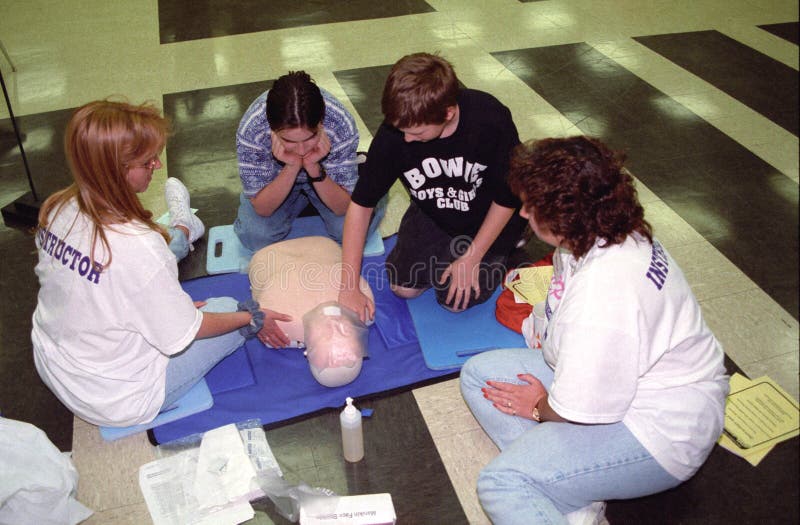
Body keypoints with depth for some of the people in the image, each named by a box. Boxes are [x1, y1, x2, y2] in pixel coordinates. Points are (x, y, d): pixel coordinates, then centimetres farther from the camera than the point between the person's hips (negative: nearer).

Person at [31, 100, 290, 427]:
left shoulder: (56, 208, -13)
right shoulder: (138, 249, -36)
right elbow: (182, 332, -21)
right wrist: (253, 319, -5)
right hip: (116, 403, -7)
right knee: (229, 309, 9)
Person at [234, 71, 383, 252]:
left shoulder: (342, 125, -36)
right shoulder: (251, 129, -36)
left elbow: (342, 208, -27)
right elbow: (262, 209, -26)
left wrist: (314, 167, -43)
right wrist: (292, 167, -42)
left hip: (325, 175, 0)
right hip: (279, 179, 0)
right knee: (254, 237, -20)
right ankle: (302, 199, 9)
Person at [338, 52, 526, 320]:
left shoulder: (491, 120, -33)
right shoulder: (393, 132, -26)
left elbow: (508, 198, -18)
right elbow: (360, 203, -19)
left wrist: (472, 258, -16)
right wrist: (349, 288, -21)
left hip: (487, 218, -3)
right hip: (432, 215, 3)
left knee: (456, 300, -10)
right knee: (404, 287, -6)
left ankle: (498, 253, 17)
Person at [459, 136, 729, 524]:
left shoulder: (603, 294, -35)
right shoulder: (600, 238, -4)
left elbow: (584, 408, -26)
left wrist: (540, 408, -6)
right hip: (620, 380, 11)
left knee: (501, 483, -26)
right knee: (478, 373, 5)